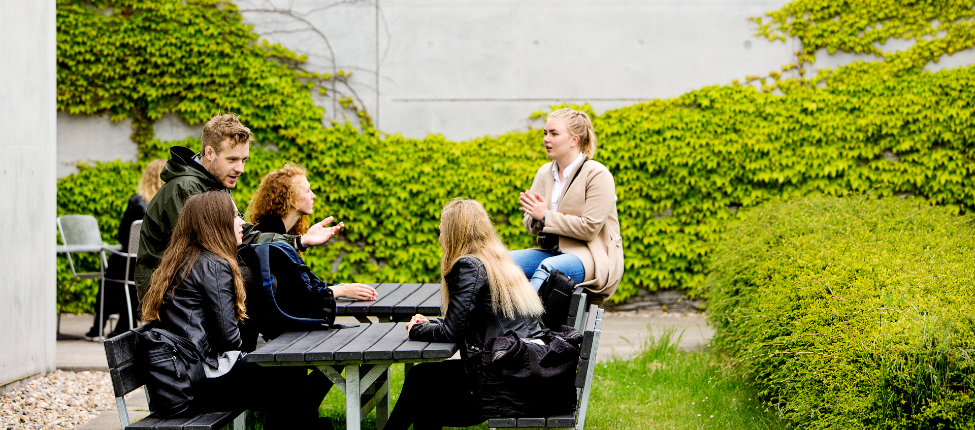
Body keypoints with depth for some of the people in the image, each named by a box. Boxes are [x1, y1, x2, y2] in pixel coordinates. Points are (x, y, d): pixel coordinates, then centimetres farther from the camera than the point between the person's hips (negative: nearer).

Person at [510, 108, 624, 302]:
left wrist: (545, 216, -16)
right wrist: (535, 218, -12)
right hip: (554, 251, 7)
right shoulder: (544, 173, 12)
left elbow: (589, 228, -16)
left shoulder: (597, 175, -8)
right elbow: (531, 226, 14)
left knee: (548, 267, -36)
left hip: (593, 257, -7)